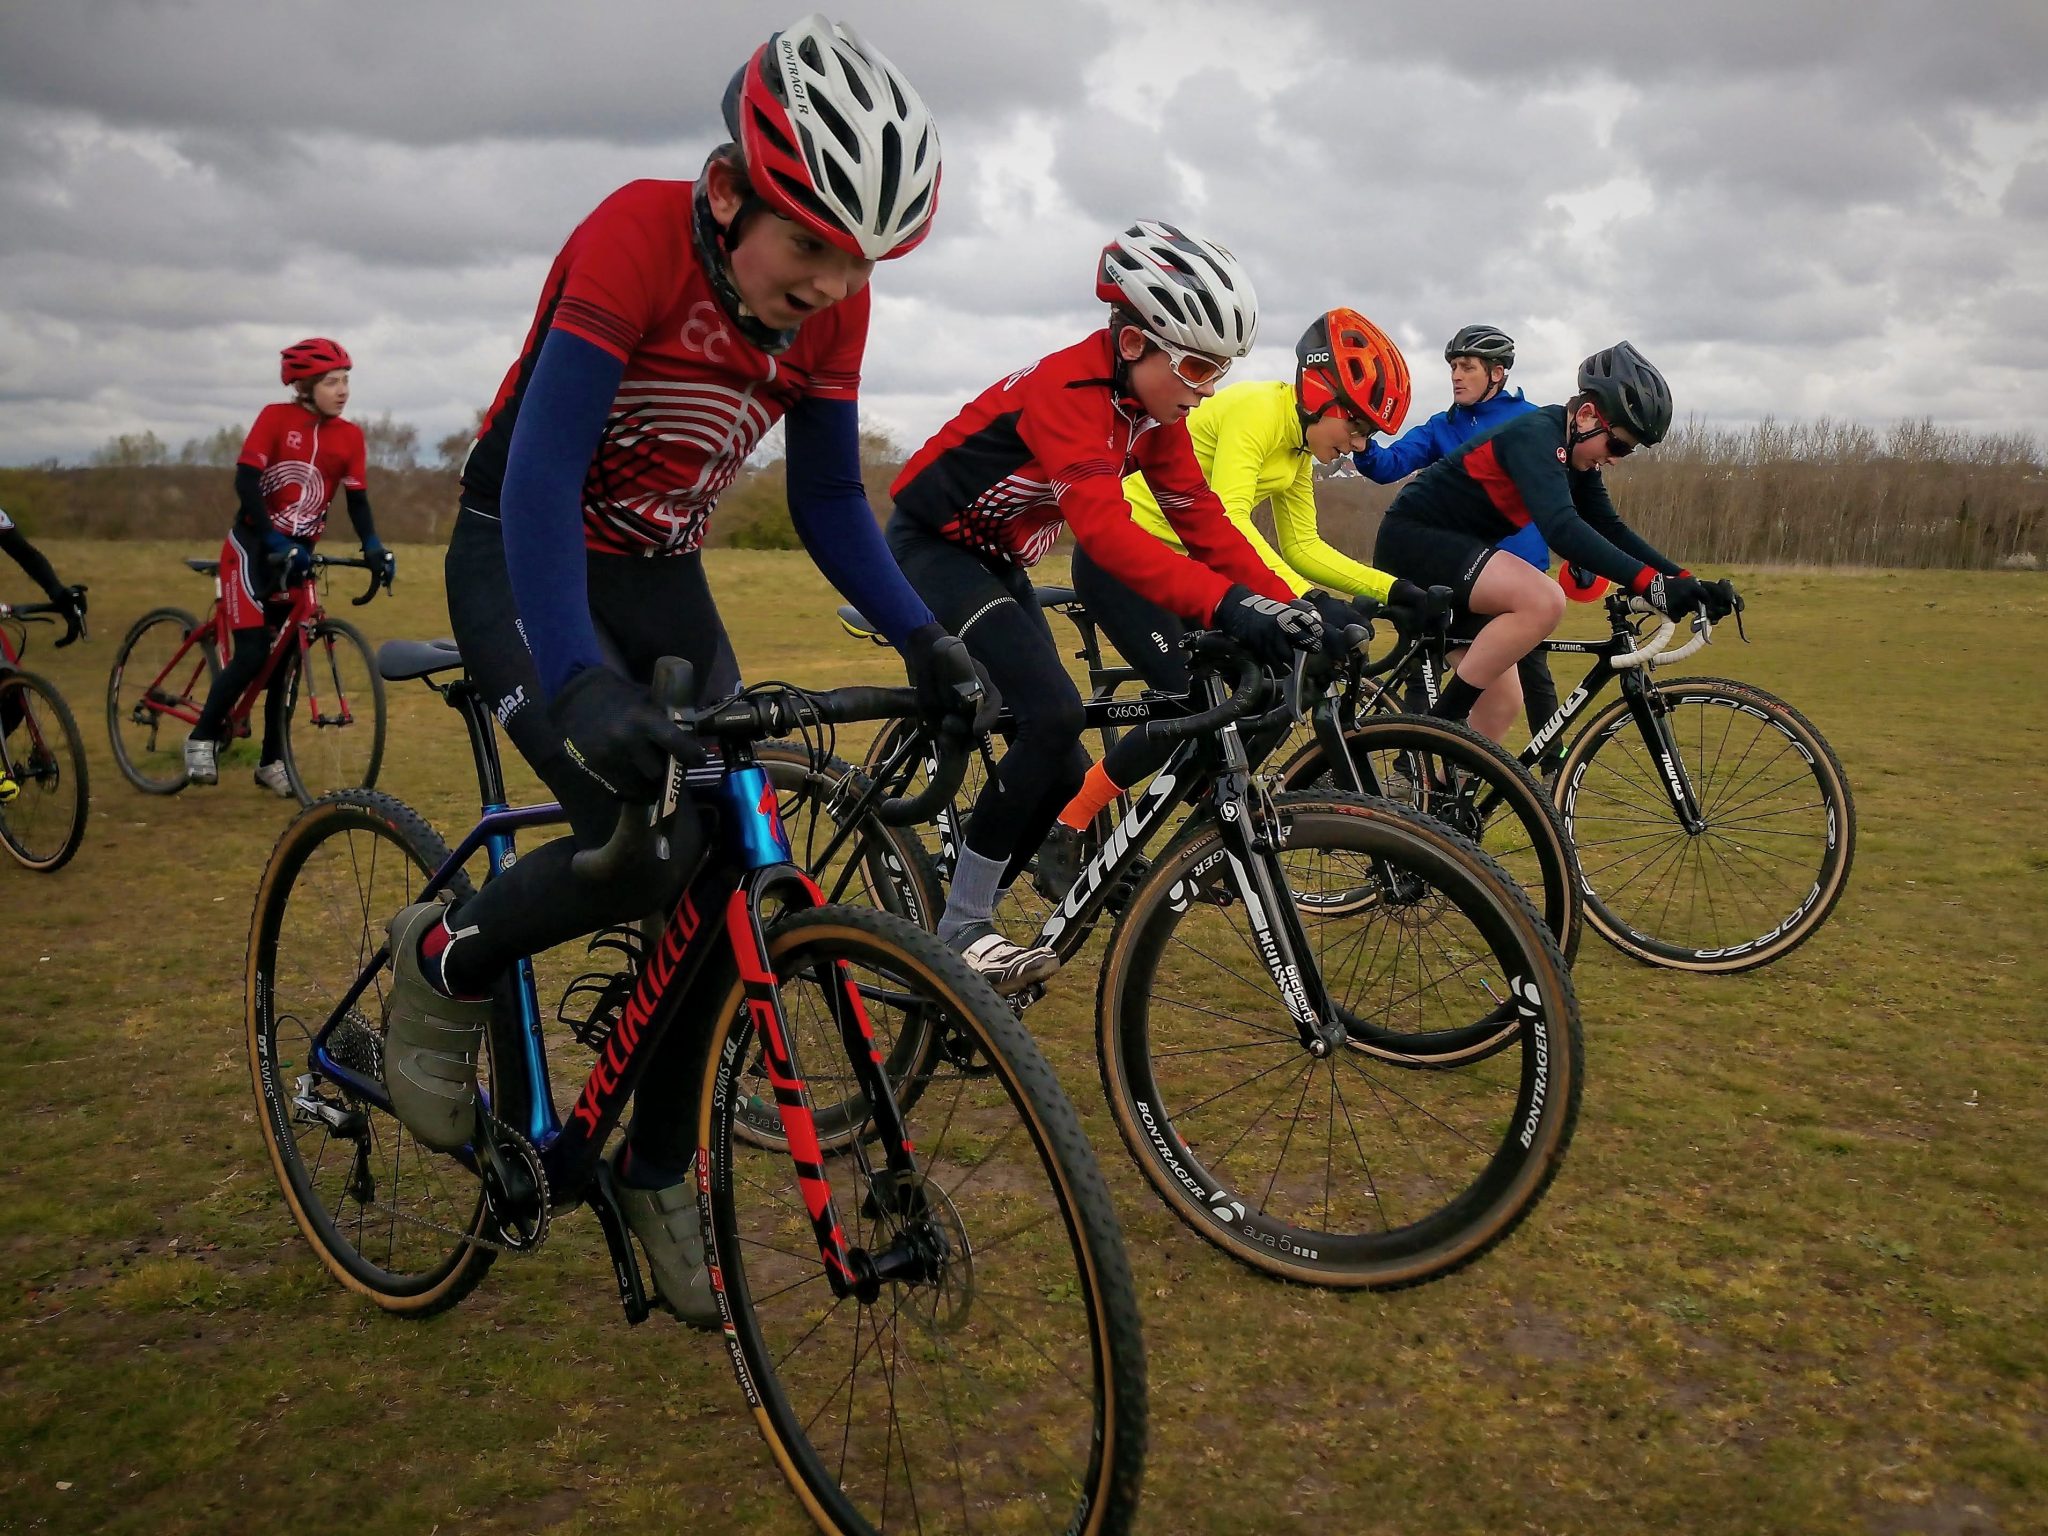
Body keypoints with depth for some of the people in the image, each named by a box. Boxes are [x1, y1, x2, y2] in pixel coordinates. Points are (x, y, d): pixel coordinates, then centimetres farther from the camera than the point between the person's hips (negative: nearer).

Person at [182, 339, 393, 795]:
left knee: (286, 657, 7)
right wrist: (275, 542, -26)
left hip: (299, 553, 4)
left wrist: (372, 546, -20)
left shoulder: (350, 436, 0)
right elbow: (246, 482, -16)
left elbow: (357, 499, -1)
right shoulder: (276, 417, -10)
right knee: (253, 653, -13)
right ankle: (202, 738, 8)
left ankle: (272, 760, 18)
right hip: (253, 547, -4)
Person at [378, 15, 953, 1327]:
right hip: (524, 568, -5)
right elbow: (538, 470, -33)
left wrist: (920, 638, -15)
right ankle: (449, 962, 4)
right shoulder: (637, 236, -25)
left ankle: (659, 1171, 17)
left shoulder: (831, 303, -8)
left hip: (662, 579, 6)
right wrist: (583, 683, -46)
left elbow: (830, 498, 0)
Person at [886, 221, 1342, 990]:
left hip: (996, 561, 9)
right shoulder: (1070, 388, -28)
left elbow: (1203, 519, -5)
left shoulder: (1153, 405, -3)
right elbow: (1105, 530, -41)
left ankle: (963, 917, 19)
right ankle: (960, 928, -15)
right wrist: (1230, 607, -52)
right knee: (1054, 717, -26)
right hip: (933, 546, -8)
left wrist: (1290, 607, -18)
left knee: (1062, 770, 3)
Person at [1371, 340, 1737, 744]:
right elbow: (1562, 529, -36)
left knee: (1501, 702, 6)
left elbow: (1612, 530, 9)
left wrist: (1686, 582, -3)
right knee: (1544, 601, -30)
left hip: (1451, 547, 10)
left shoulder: (1576, 457, 8)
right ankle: (1437, 727, -21)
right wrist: (1649, 582, -42)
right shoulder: (1536, 436, -22)